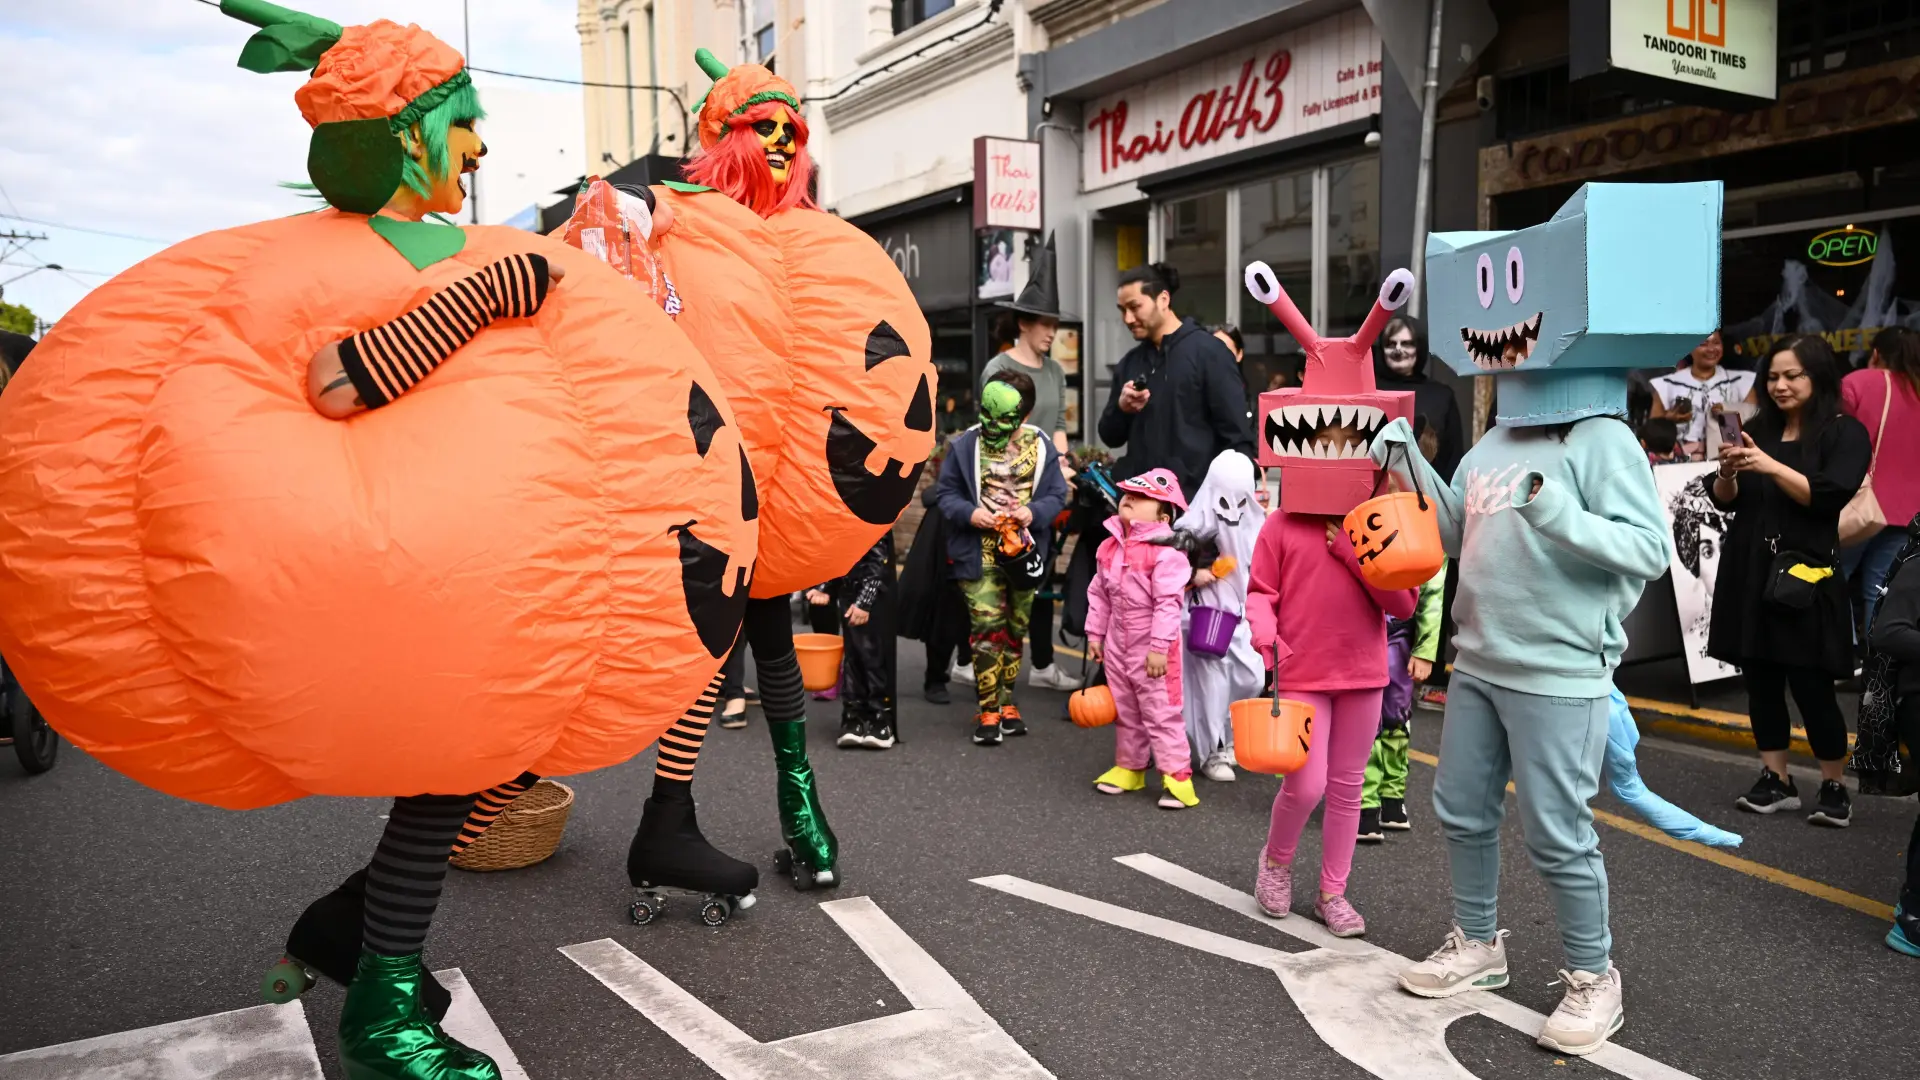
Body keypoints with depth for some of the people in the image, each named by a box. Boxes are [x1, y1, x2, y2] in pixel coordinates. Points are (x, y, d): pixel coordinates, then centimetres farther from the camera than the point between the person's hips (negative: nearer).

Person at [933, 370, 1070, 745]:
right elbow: (946, 494, 0)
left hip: (1024, 552, 3)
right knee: (987, 629, -9)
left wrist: (1034, 512, -17)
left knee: (1015, 629, 12)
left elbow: (1056, 494, 3)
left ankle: (1005, 702, 26)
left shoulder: (1040, 446, 1)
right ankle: (988, 711, -3)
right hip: (980, 555, -3)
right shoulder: (965, 444, -3)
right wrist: (970, 513, -19)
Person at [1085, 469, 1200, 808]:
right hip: (1118, 642, 7)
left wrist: (1159, 647, -22)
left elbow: (1168, 603, -21)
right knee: (1124, 711, 18)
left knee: (1161, 713, -3)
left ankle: (1177, 776, 5)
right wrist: (1095, 634, 12)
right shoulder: (1109, 547, 4)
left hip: (1152, 649, -7)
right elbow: (1098, 594, 12)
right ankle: (1129, 767, 32)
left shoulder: (1166, 553, -19)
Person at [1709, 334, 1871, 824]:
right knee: (1760, 682, 7)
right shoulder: (1759, 430, 11)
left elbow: (1829, 496, -14)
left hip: (1804, 575, -4)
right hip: (1749, 572, 5)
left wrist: (1771, 466, -22)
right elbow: (1726, 501, 10)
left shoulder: (1845, 433, 0)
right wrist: (1727, 473, -11)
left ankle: (1834, 788, 11)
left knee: (1811, 687, -2)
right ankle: (1776, 781, 17)